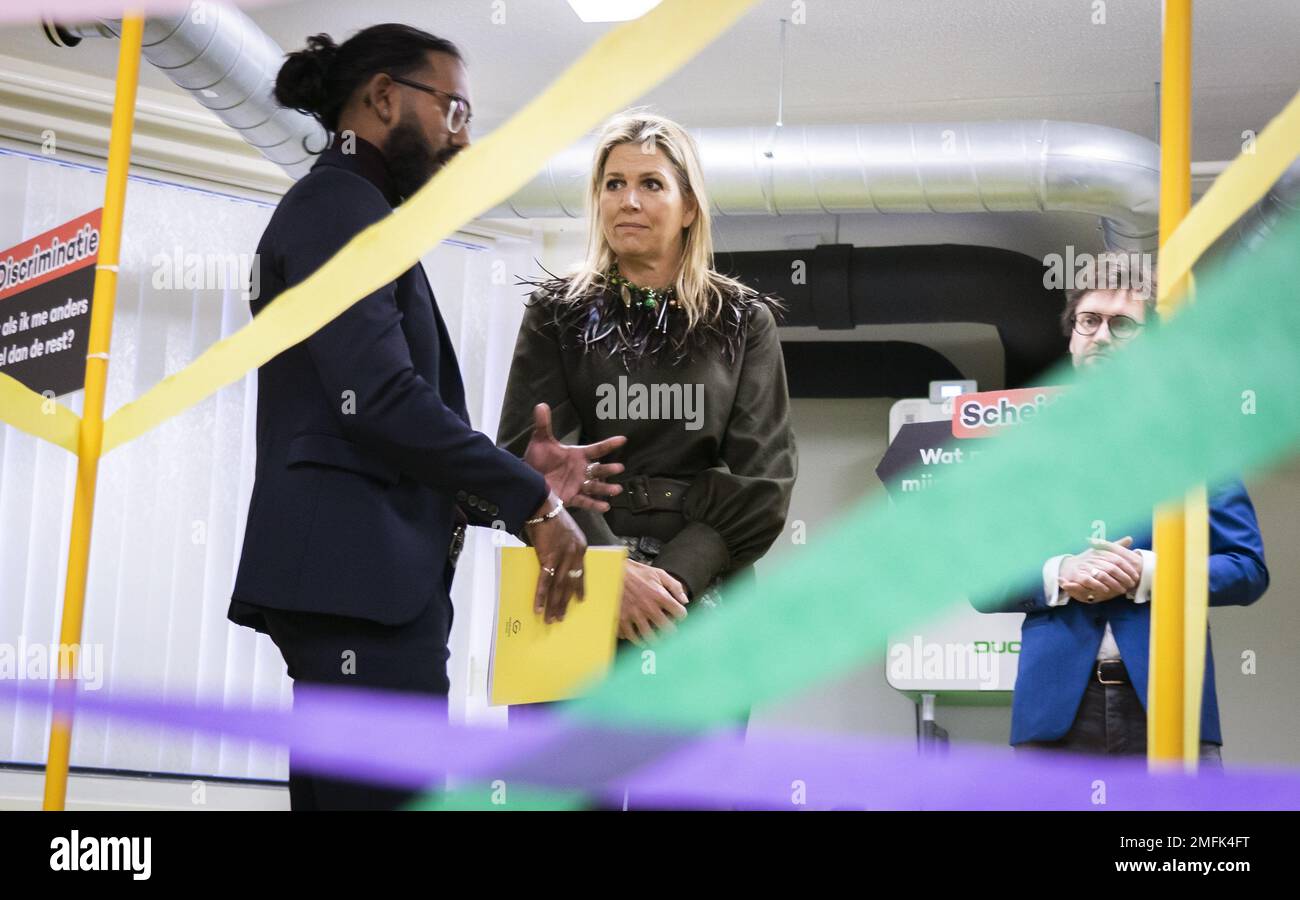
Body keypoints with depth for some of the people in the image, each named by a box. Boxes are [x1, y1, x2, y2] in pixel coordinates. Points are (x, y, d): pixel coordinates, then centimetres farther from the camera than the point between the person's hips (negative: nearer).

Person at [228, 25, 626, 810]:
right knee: (383, 790, -11)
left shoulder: (349, 213, 24)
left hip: (362, 569, 10)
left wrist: (516, 478, 11)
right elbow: (378, 398, -19)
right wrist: (531, 499, -11)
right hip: (358, 572, -10)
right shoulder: (340, 202, -5)